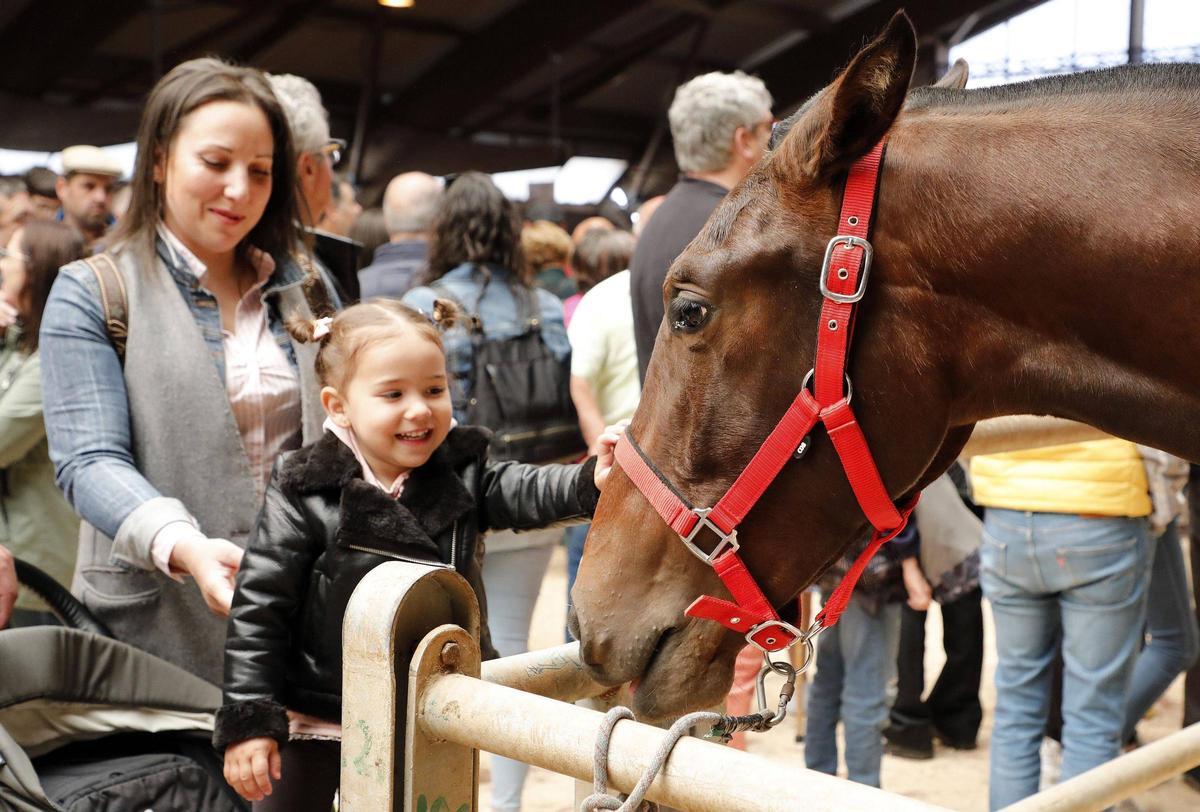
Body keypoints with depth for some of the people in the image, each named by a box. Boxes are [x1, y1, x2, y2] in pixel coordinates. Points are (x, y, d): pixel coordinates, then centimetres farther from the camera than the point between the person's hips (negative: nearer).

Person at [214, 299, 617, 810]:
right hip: (316, 726, -3)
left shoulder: (462, 474, -5)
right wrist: (248, 722, -16)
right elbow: (259, 610, -14)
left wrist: (591, 481, -41)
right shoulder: (305, 494, -16)